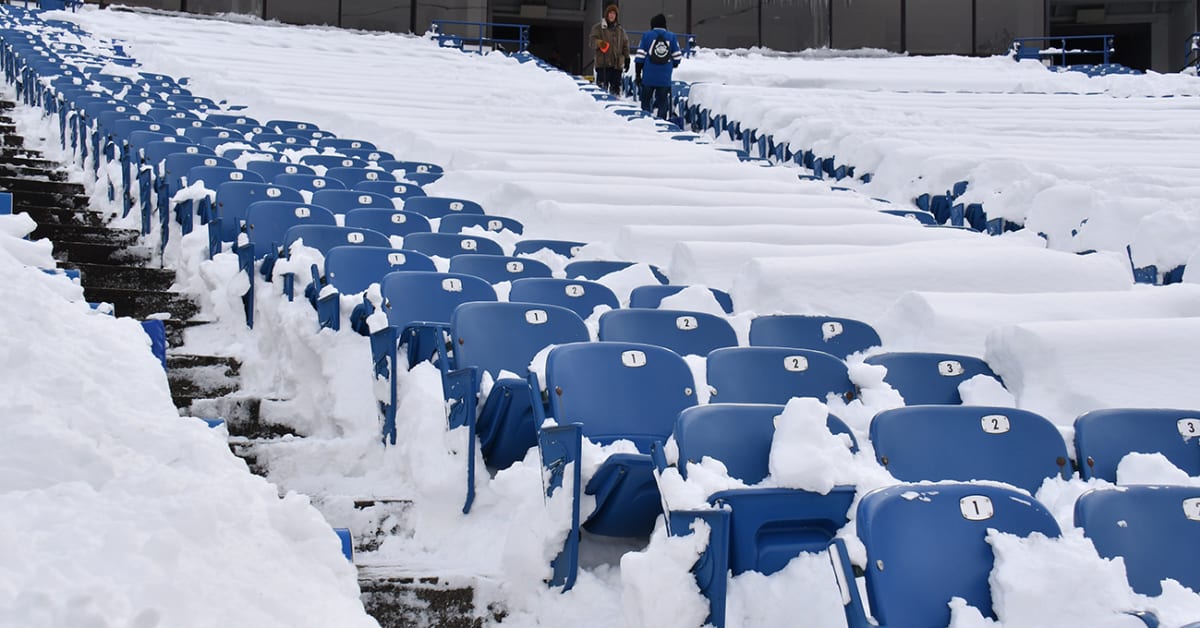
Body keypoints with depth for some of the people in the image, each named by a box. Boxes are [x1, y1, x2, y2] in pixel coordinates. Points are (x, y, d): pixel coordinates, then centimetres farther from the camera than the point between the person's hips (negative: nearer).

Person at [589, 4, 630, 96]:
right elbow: (593, 41, -5)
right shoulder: (598, 28, 4)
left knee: (616, 87, 6)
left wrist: (627, 59, 13)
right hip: (602, 63, -4)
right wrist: (599, 43, -27)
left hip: (617, 64, 4)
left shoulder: (620, 30, 15)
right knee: (602, 86, -10)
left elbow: (625, 45, 19)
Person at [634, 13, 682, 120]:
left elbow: (640, 56, -3)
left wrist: (638, 74, 3)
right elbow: (677, 57, 7)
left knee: (646, 101, 10)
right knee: (662, 102, 5)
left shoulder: (647, 35, 0)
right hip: (665, 79, 1)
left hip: (648, 76, -1)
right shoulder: (672, 37, 5)